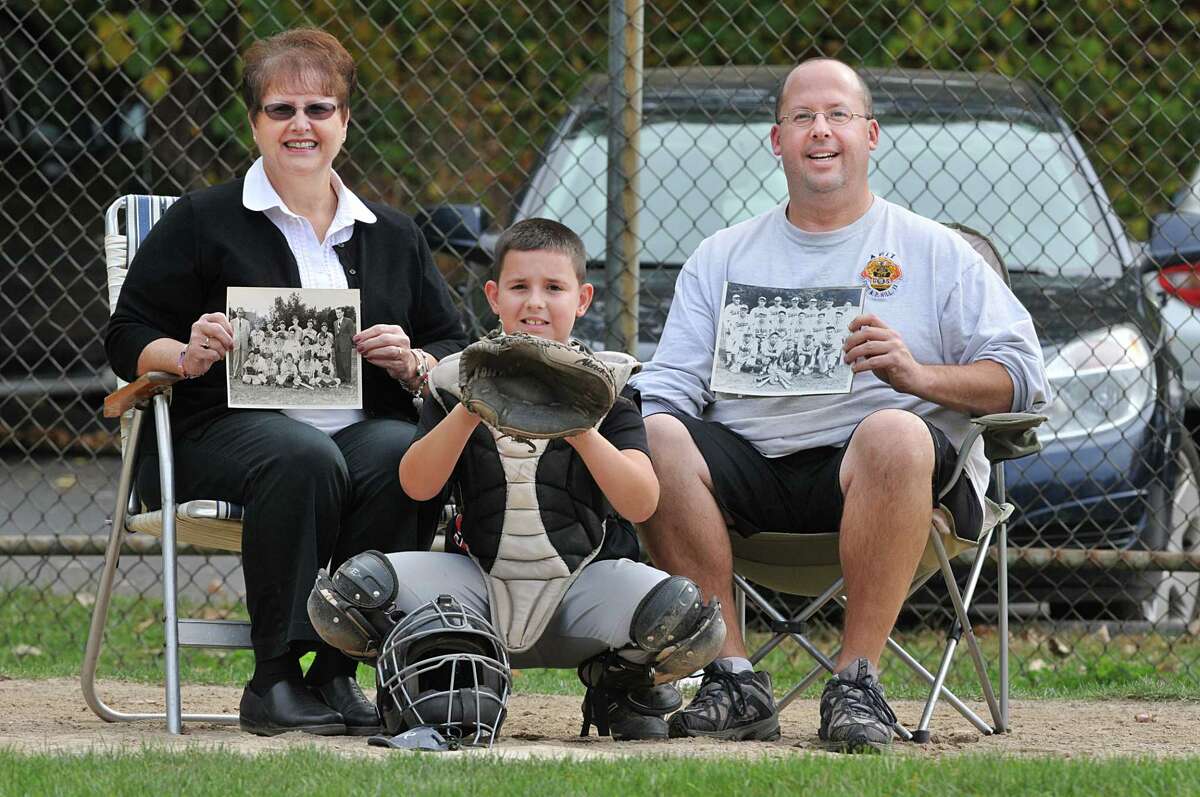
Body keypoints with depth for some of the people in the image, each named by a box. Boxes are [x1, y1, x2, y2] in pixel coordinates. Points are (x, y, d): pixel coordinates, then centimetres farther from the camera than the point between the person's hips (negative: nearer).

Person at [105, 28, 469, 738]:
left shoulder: (393, 237, 22)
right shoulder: (203, 223, 12)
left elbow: (457, 353, 19)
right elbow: (129, 339, 9)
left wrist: (411, 363, -4)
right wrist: (188, 355, -13)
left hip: (365, 427, 3)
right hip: (229, 430, -3)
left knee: (404, 457, -34)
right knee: (306, 461, -38)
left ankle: (338, 672, -28)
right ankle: (274, 678, -32)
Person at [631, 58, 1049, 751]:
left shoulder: (935, 252, 15)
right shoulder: (721, 259, 23)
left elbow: (1023, 374, 5)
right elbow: (671, 383, 12)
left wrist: (919, 374, -13)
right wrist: (648, 423, -12)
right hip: (752, 463, 3)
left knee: (894, 434, -38)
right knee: (657, 441, -28)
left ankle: (858, 680, -34)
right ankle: (734, 677, -27)